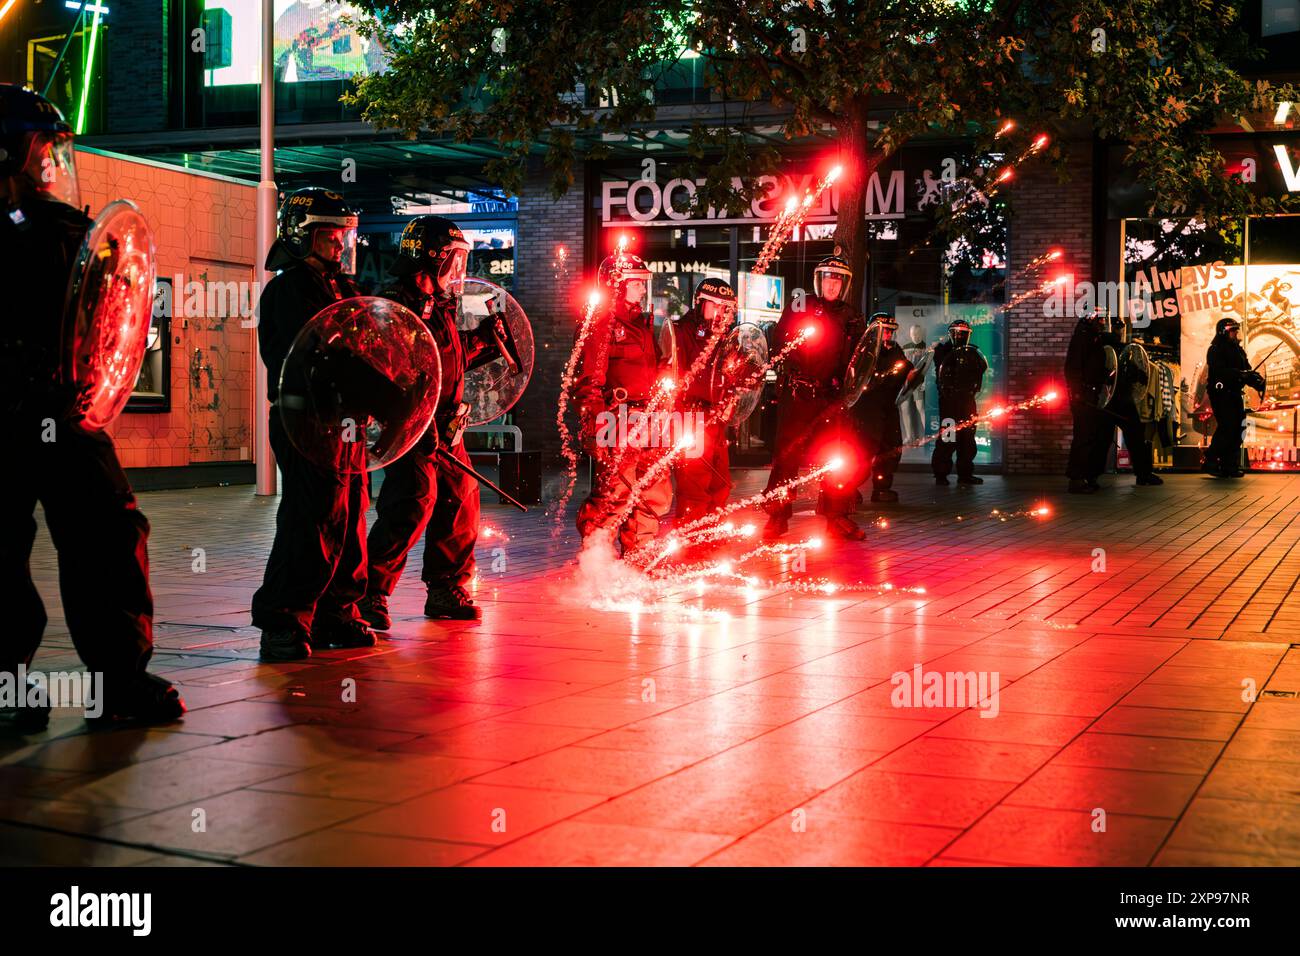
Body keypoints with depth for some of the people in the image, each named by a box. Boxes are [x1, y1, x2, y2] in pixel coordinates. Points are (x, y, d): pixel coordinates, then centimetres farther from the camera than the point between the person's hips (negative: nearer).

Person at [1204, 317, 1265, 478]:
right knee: (1226, 427, -16)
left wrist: (1256, 379, -8)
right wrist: (1240, 374, -32)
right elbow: (1220, 371, -22)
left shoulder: (1239, 351, 18)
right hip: (1221, 393, -8)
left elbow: (1247, 370, 13)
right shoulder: (1215, 350, -7)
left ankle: (1230, 465, 8)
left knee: (1238, 428, 3)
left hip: (1235, 394, 8)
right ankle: (1211, 462, -8)